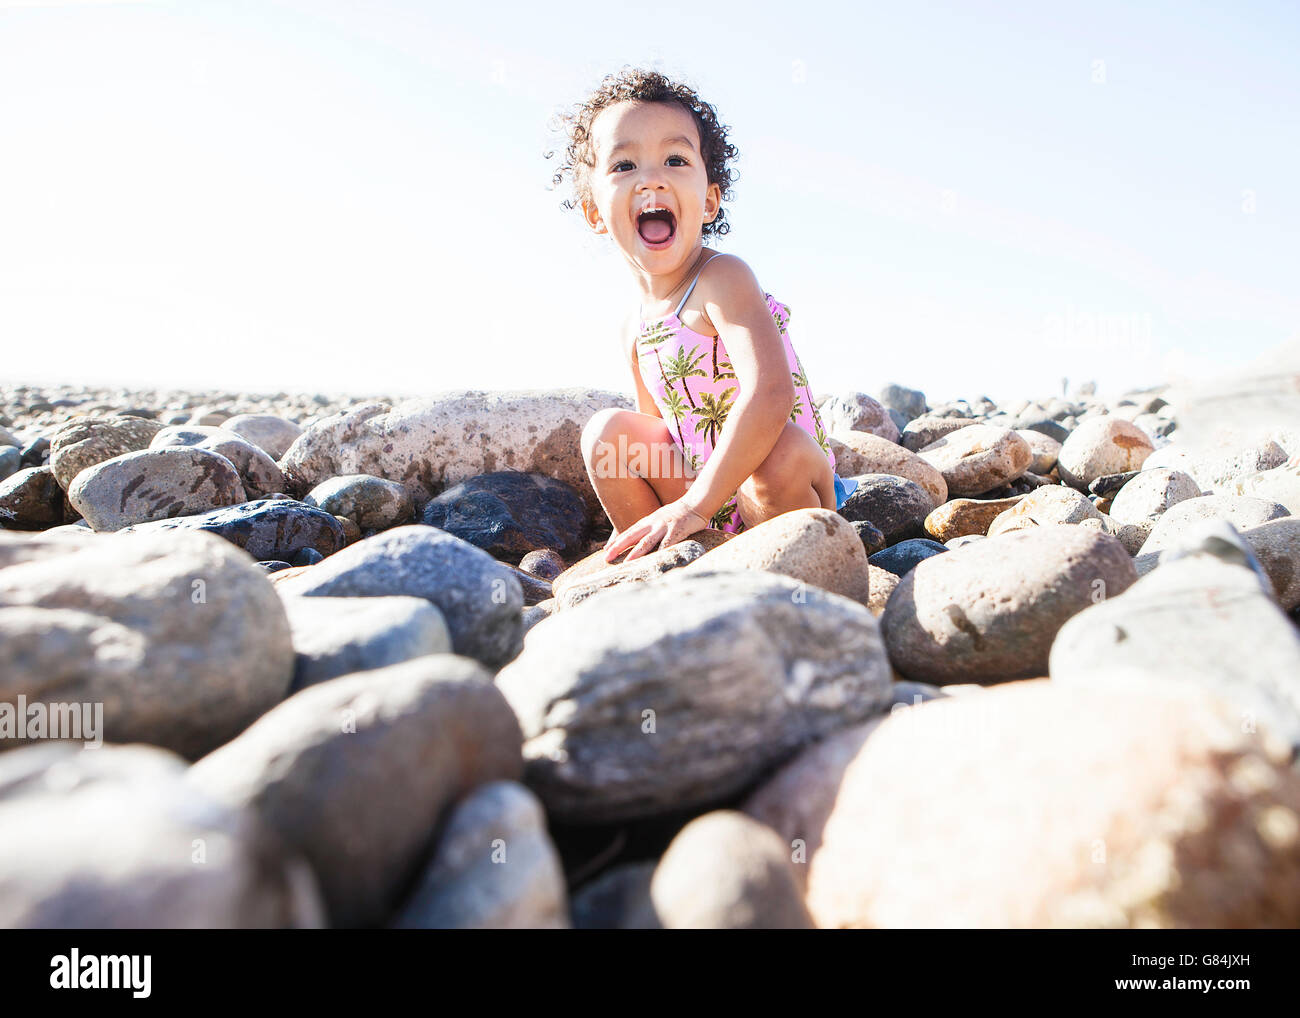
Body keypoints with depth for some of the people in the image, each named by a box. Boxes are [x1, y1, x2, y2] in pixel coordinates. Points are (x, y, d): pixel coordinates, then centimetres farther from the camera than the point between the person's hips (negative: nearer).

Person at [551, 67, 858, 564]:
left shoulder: (721, 279, -19)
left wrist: (695, 504, -34)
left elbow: (770, 393, -35)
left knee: (785, 451, -36)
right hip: (702, 499, 6)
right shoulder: (634, 331, 3)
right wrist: (634, 528, 5)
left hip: (783, 486, -6)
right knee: (608, 430, -5)